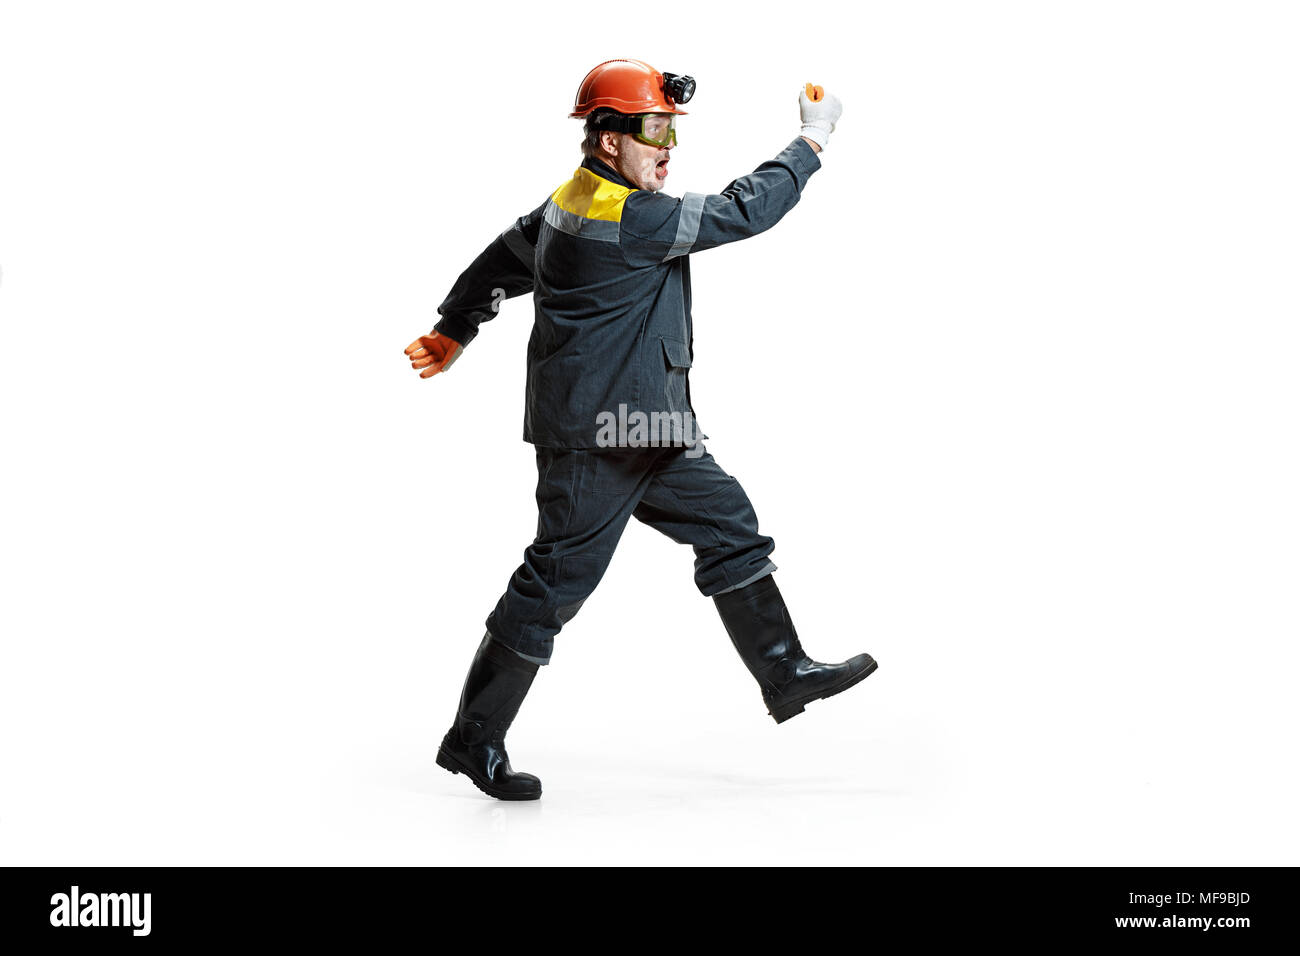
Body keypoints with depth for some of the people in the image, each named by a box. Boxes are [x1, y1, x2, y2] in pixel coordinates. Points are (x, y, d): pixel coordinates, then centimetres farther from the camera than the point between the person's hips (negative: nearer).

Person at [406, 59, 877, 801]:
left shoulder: (572, 202, 10)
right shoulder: (629, 218, -21)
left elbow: (502, 258, 22)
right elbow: (744, 211, -18)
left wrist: (455, 329, 34)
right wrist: (812, 140, -7)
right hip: (596, 438, -11)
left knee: (729, 522, 12)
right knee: (559, 579, -3)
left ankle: (785, 674, 20)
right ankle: (474, 738, 9)